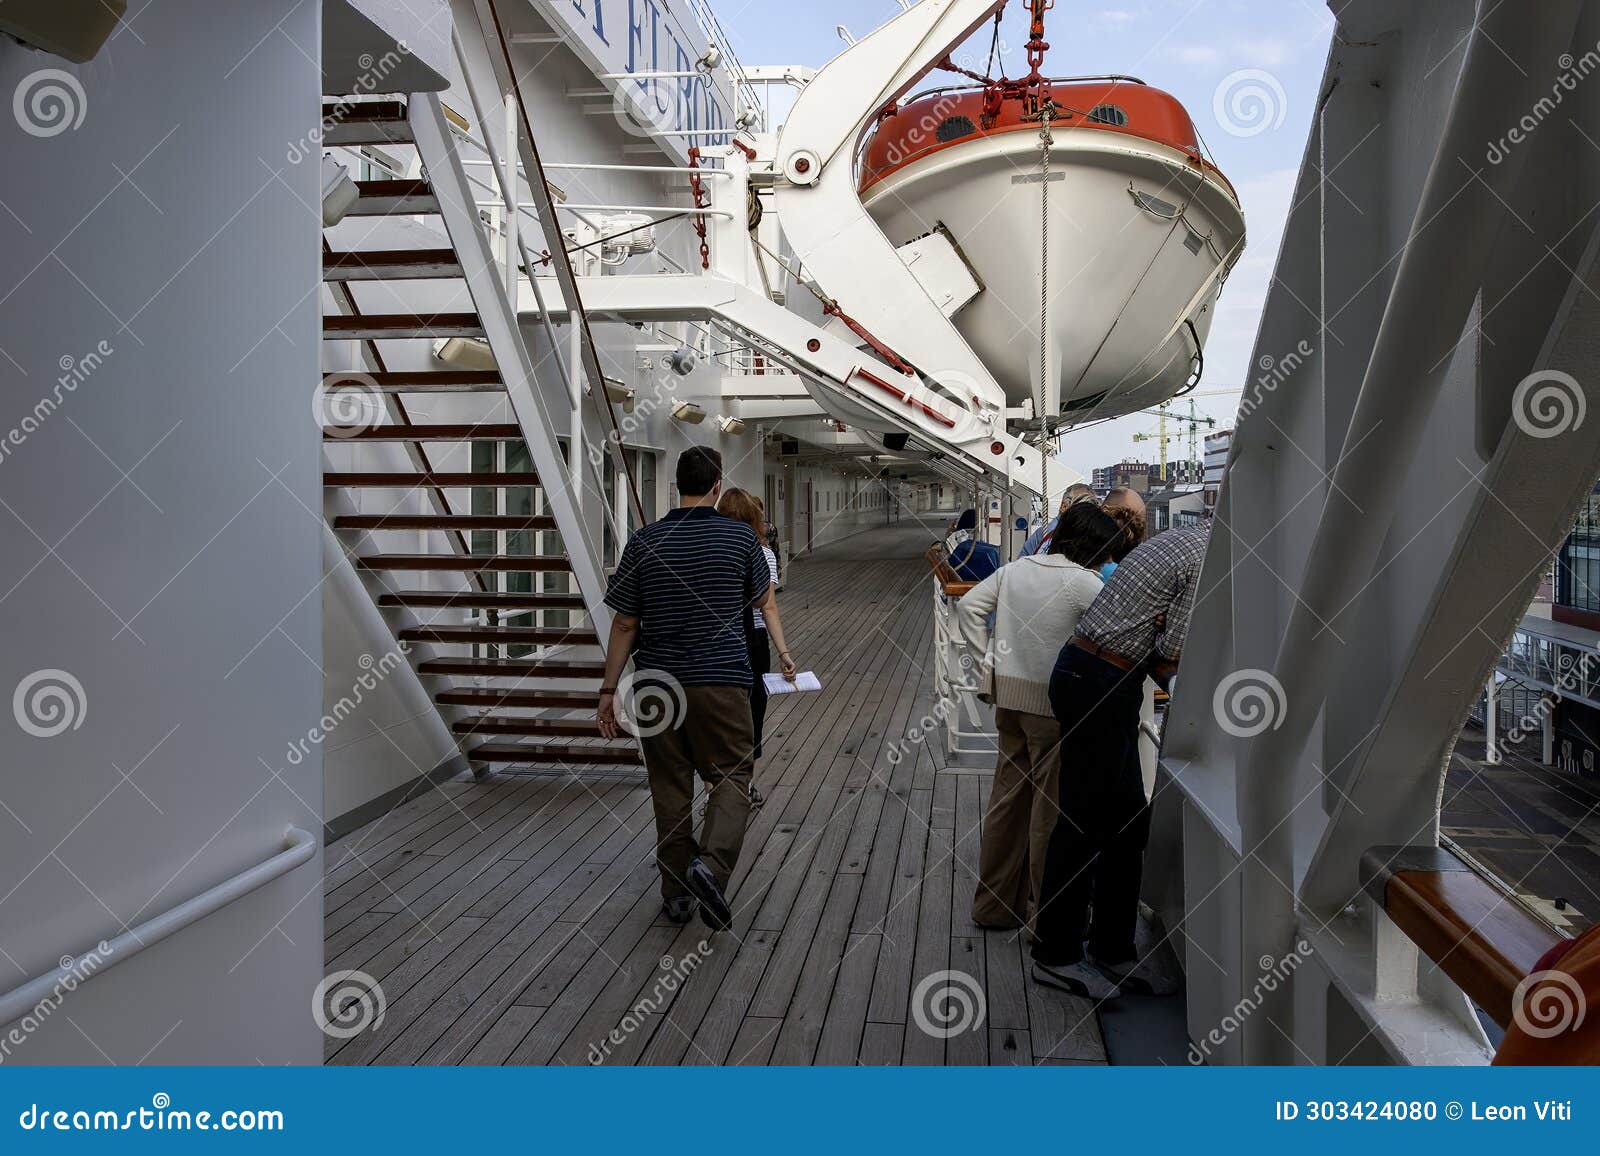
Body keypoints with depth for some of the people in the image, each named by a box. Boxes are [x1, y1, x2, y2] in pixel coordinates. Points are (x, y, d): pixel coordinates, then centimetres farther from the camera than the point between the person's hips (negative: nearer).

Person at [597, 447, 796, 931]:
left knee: (670, 787, 11)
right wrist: (784, 654, 33)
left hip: (657, 684, 2)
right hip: (722, 682, -1)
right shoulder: (740, 537, 1)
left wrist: (609, 690, 8)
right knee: (731, 779, 8)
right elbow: (765, 603, 17)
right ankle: (711, 863, -15)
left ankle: (677, 892, 18)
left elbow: (625, 624, 0)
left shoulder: (644, 542, 0)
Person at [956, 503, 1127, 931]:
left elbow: (968, 606, 10)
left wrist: (990, 654, 10)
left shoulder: (1015, 569, 8)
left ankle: (993, 904, 25)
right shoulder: (1086, 584, -12)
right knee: (1052, 805, 4)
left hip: (1008, 694, 7)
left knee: (1008, 795, 15)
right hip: (1054, 702, -7)